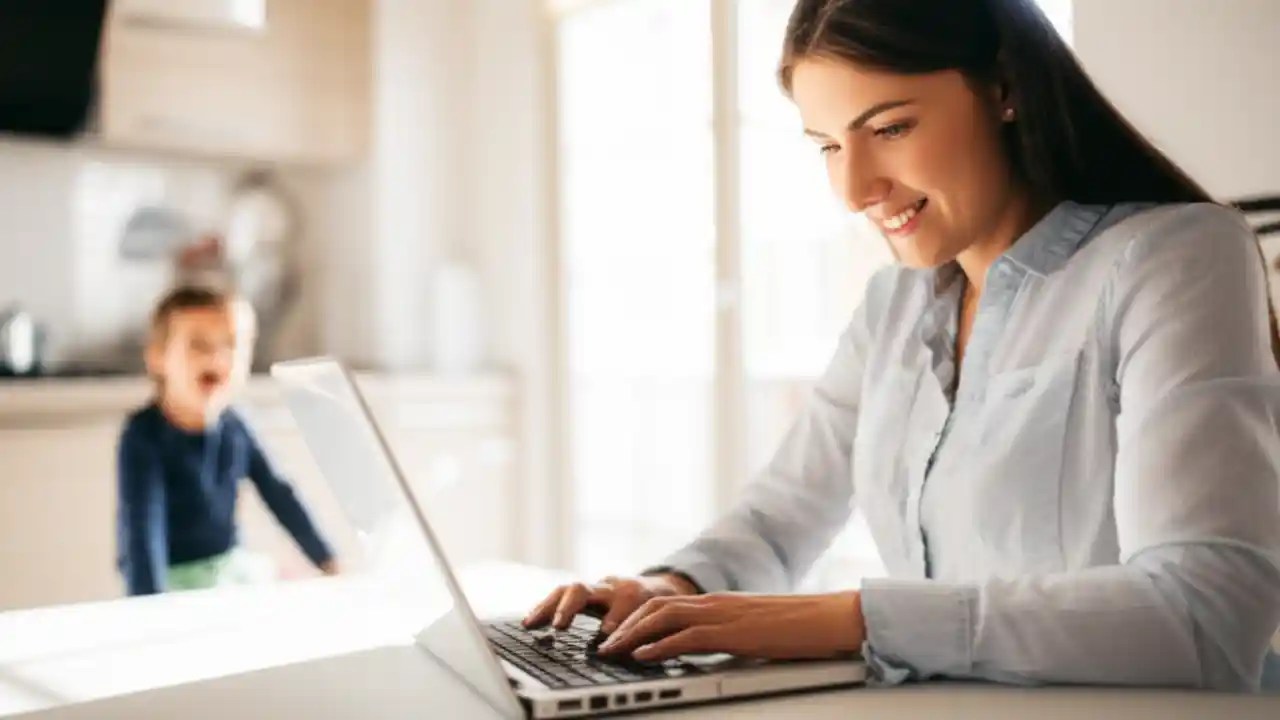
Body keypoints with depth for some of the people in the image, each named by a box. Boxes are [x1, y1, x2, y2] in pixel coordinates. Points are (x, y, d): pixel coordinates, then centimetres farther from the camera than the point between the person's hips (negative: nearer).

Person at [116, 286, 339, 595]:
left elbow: (279, 496, 7)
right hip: (173, 576, -6)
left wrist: (327, 561, 8)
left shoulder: (233, 429, -2)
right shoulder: (143, 435, -19)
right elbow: (142, 522, -26)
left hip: (231, 565, 6)